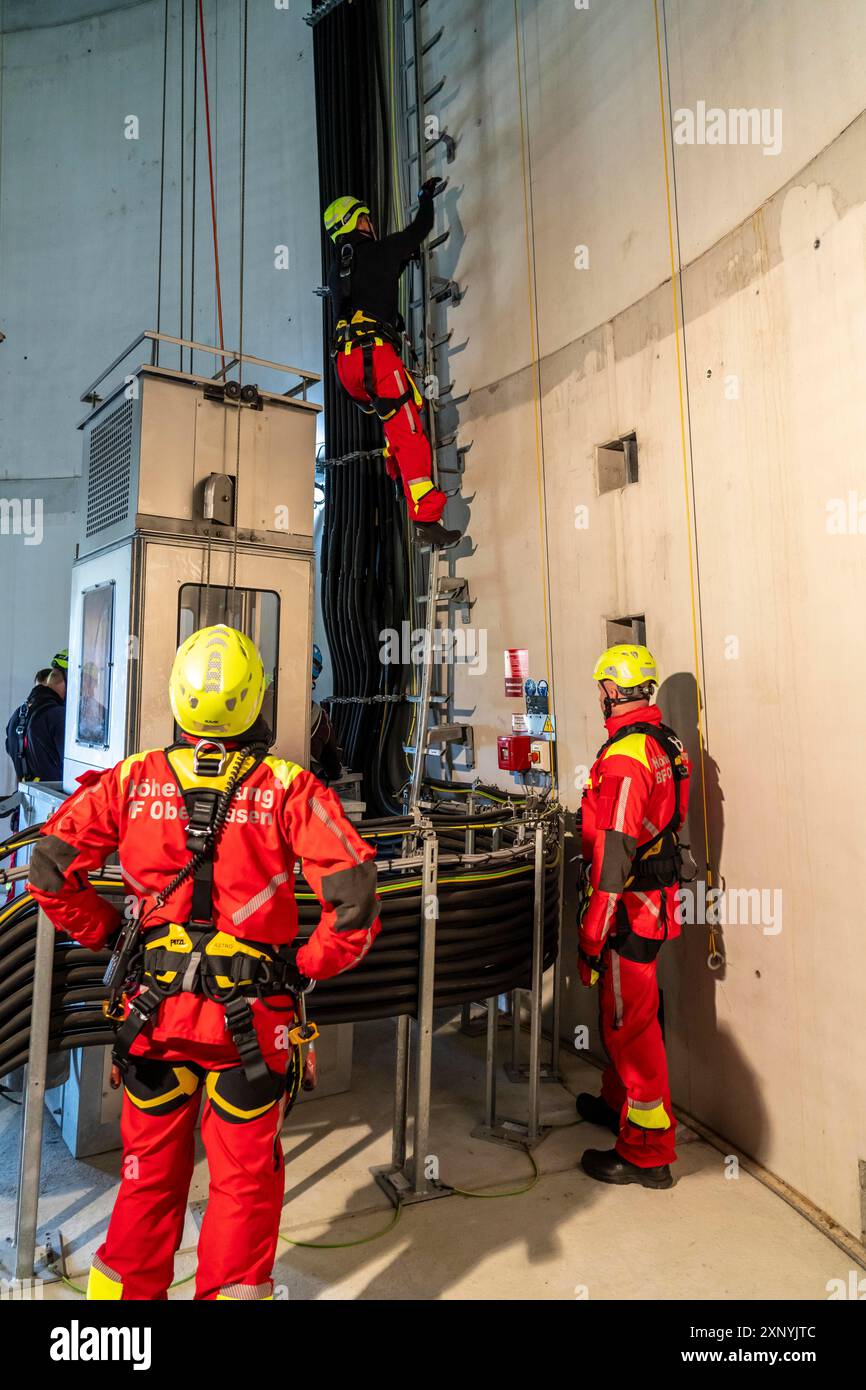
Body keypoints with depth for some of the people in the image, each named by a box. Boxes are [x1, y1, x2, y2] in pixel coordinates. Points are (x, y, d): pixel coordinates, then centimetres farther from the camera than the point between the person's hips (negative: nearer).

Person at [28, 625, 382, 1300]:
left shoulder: (133, 780, -6)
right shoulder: (289, 788, -14)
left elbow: (50, 868, -3)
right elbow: (355, 895, -20)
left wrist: (108, 933, 9)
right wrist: (311, 966, -4)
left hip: (153, 1005, 3)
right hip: (252, 1016, -3)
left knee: (150, 1168, 24)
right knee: (245, 1176, 17)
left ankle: (125, 1285, 42)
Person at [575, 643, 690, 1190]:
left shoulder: (624, 755, -23)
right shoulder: (668, 743, 8)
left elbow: (613, 852, -26)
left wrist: (592, 934, -22)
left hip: (630, 904, -10)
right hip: (661, 893, 10)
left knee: (630, 1022, 2)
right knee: (630, 1011, 24)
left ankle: (648, 1154, 15)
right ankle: (619, 1102, 43)